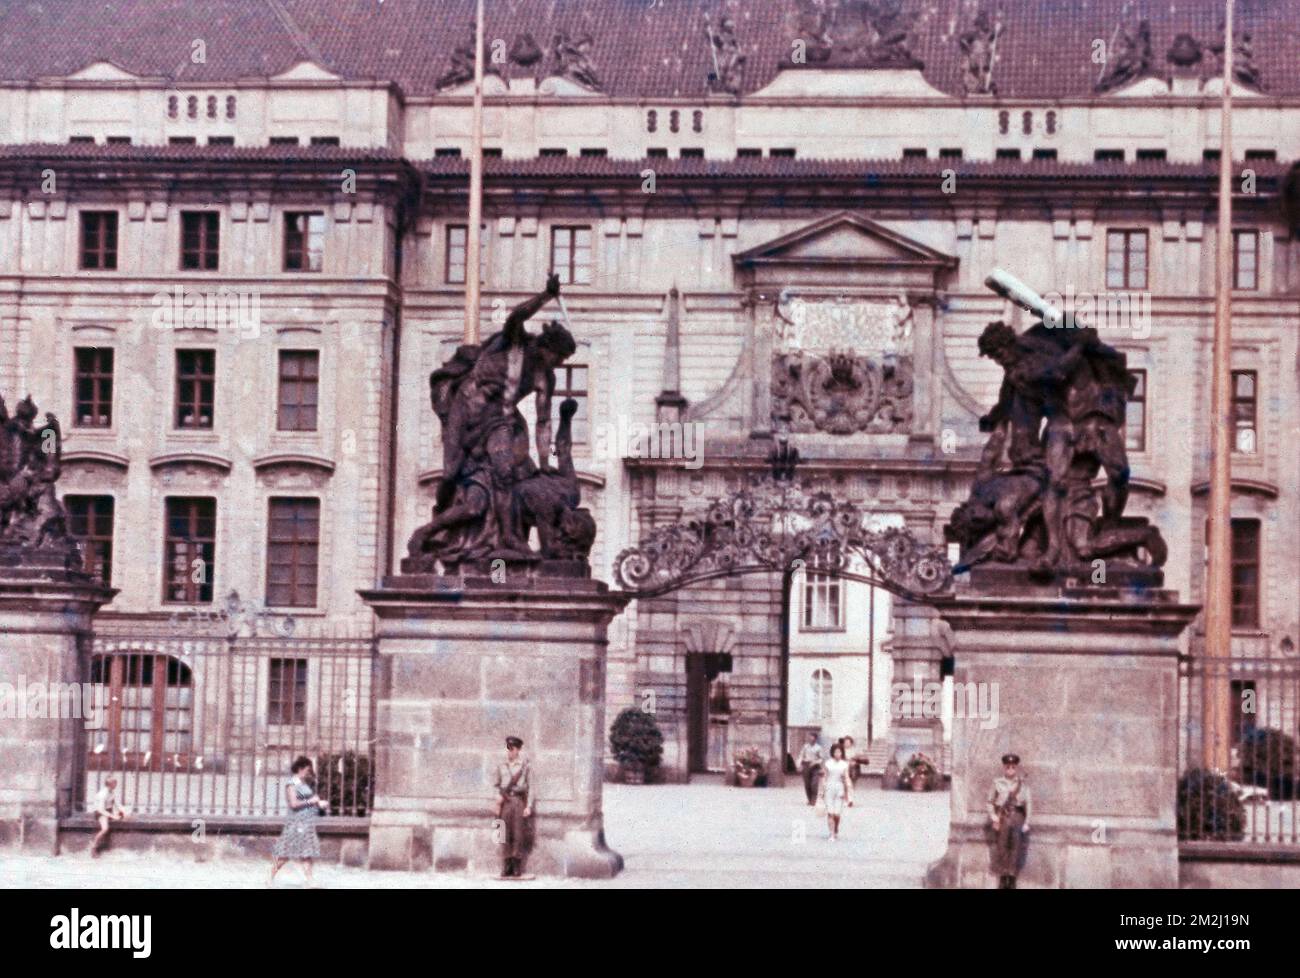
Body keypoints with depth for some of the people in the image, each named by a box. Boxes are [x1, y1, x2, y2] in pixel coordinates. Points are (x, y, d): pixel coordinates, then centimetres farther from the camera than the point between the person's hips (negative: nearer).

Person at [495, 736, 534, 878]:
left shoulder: (524, 766, 2)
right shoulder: (501, 766, 11)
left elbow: (530, 787, 1)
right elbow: (498, 785, 18)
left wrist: (529, 806, -5)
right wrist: (499, 796, 0)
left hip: (520, 801, -3)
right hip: (506, 802, 3)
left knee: (519, 835, -5)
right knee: (506, 835, 0)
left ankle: (517, 869, -1)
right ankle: (507, 868, 4)